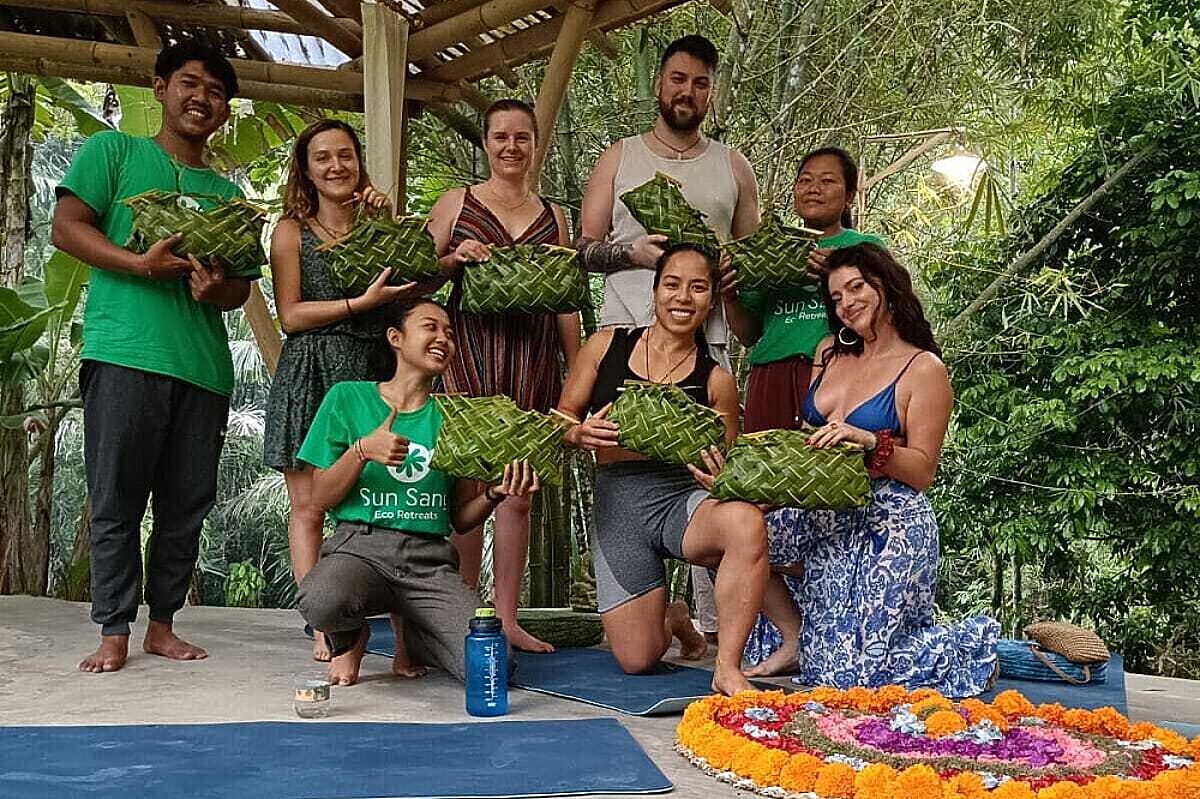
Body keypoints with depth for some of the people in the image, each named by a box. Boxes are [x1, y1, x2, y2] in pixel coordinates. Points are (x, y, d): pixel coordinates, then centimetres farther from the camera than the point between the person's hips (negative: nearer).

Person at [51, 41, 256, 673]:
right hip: (124, 354, -4)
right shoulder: (114, 151, 11)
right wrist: (140, 264, -15)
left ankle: (162, 625, 16)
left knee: (187, 505, 5)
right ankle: (114, 632, 6)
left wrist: (217, 289, -8)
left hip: (204, 366, 4)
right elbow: (66, 227, 0)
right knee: (116, 501, -2)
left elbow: (243, 287, 17)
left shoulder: (227, 193, 22)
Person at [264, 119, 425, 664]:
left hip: (368, 373, 2)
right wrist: (362, 302, -11)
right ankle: (321, 629, 1)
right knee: (307, 507, -3)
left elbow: (413, 290, 2)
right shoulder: (292, 230, 7)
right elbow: (290, 315, -2)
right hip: (309, 375, -2)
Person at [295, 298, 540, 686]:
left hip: (430, 559, 2)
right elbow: (320, 498, 4)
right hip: (359, 545, -2)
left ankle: (415, 637, 13)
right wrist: (362, 451, -13)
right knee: (322, 601, -39)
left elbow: (461, 518, 13)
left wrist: (497, 493, -7)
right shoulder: (348, 398, 6)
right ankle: (350, 638, 2)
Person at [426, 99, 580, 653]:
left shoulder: (552, 216, 17)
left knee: (519, 493, 3)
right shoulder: (455, 203, 10)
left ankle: (506, 618, 10)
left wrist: (578, 373, 9)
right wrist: (455, 258, -10)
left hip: (533, 358, 3)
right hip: (469, 353, -2)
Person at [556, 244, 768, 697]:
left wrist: (722, 479, -14)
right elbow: (561, 419, 11)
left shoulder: (716, 380, 7)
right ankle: (672, 620, 36)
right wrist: (580, 434, -12)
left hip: (684, 497, -1)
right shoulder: (606, 346, 8)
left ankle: (728, 668, -22)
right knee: (636, 661, -3)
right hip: (617, 501, 1)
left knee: (746, 522, -38)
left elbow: (730, 468, 10)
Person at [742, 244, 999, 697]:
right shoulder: (829, 353, 14)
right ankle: (795, 642, 5)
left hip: (888, 527, -7)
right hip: (825, 518, 7)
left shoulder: (924, 369, -4)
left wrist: (870, 442, -24)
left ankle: (976, 647, 19)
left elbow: (923, 472, -8)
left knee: (853, 672, -10)